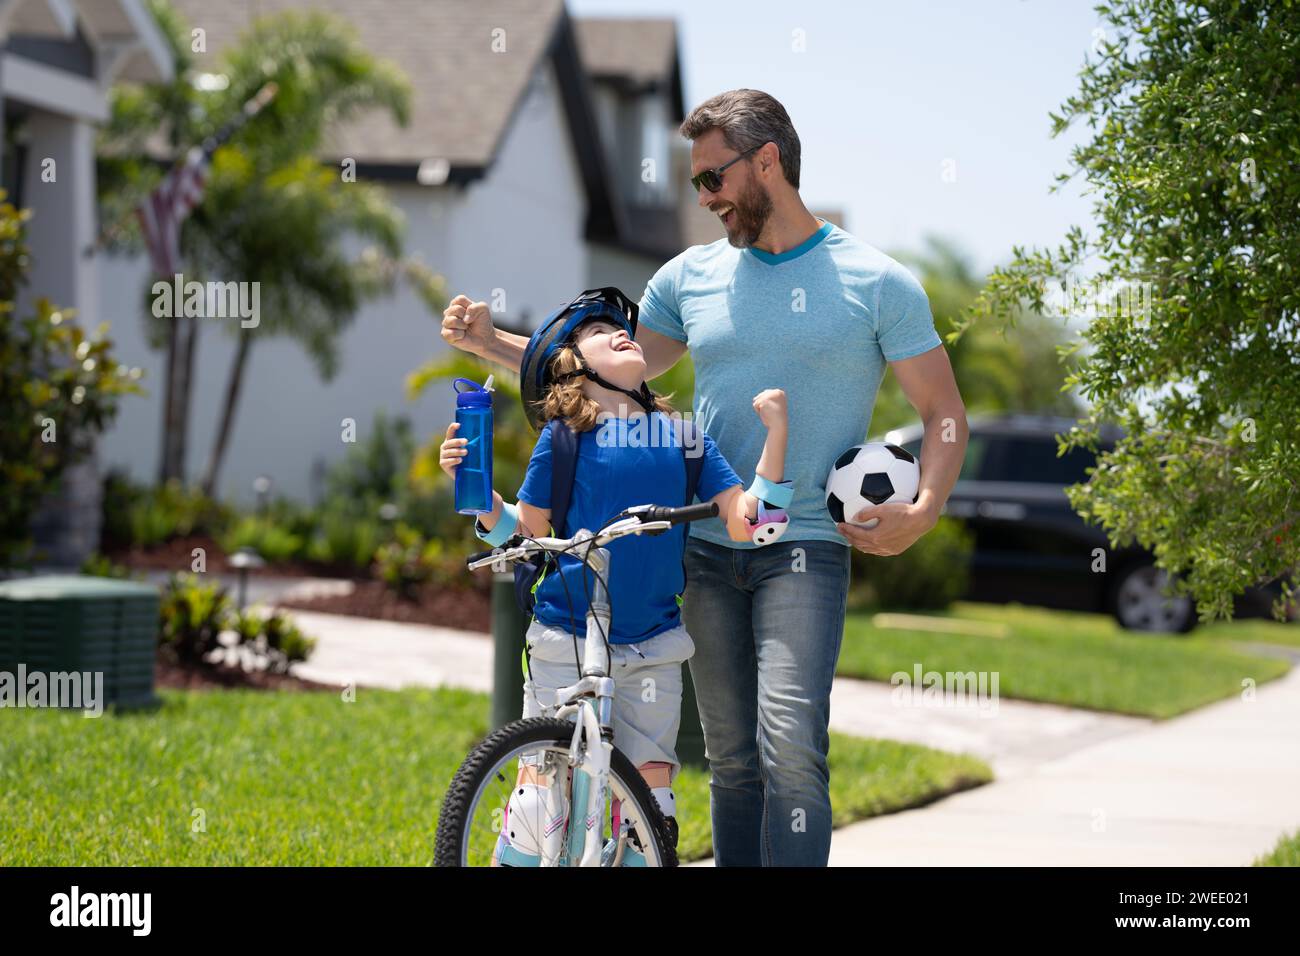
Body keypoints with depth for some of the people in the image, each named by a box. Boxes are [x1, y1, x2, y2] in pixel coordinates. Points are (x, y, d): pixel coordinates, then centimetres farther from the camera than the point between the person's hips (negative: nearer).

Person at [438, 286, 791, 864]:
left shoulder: (684, 438, 5)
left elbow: (743, 523, -2)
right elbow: (527, 536, 0)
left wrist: (775, 433, -7)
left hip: (653, 648, 3)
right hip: (568, 641, -3)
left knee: (651, 803, 3)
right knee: (543, 797, -2)